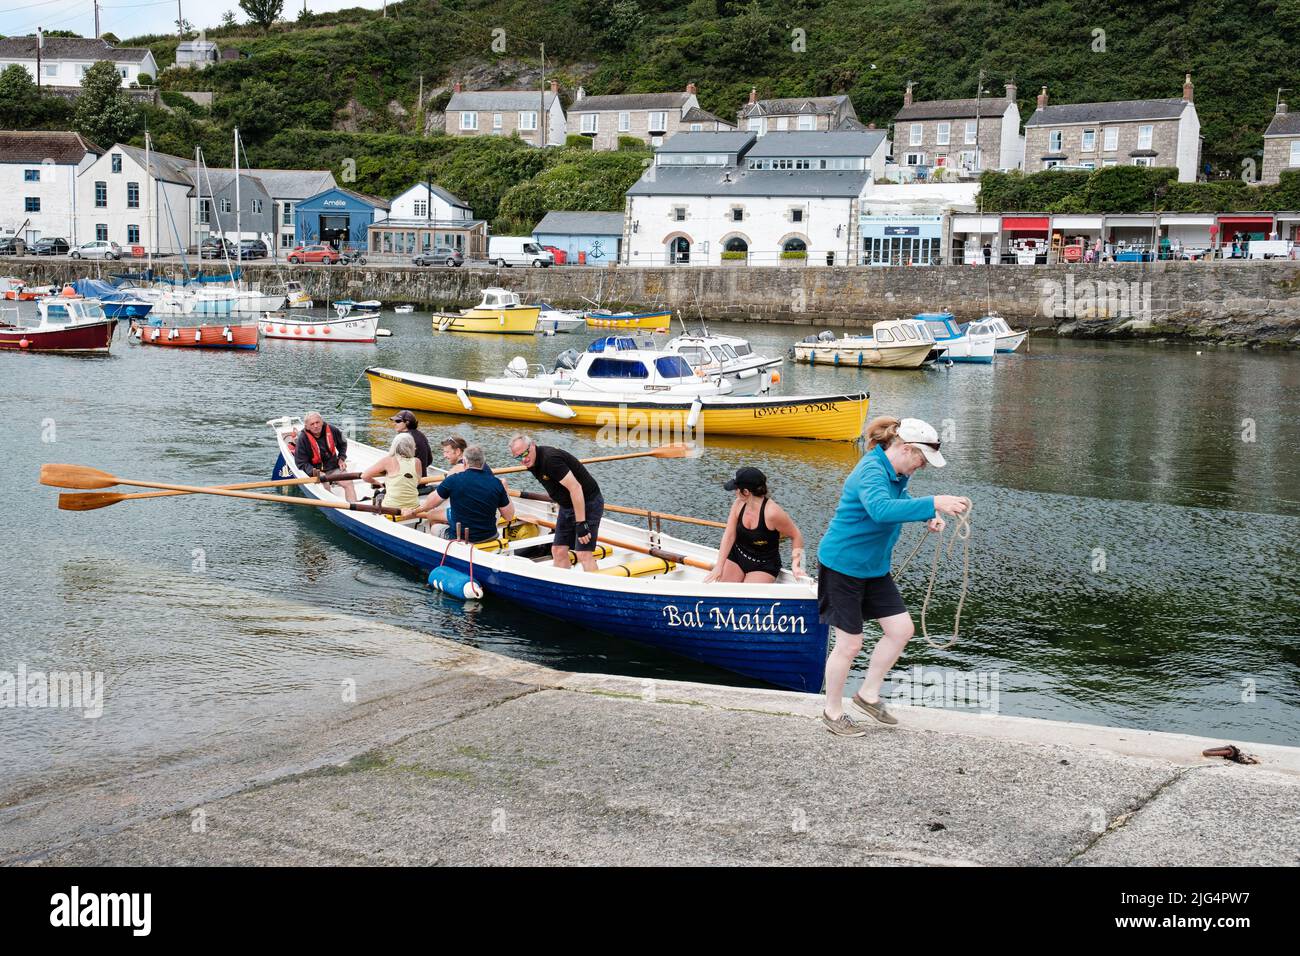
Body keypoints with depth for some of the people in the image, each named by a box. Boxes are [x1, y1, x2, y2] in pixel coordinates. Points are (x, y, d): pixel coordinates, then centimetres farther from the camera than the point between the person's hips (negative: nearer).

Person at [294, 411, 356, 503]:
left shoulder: (332, 430, -2)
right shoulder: (302, 439, -13)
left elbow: (342, 444, 21)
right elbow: (301, 463, -11)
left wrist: (341, 459, 8)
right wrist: (314, 472, -25)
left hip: (334, 467, 3)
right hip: (316, 470, -3)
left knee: (348, 483, -19)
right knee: (325, 486, -32)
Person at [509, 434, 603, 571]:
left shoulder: (550, 458, -25)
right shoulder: (532, 462, 4)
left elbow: (575, 487, -29)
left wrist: (581, 523, -29)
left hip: (587, 503, -10)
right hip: (567, 506, 10)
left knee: (583, 554, -17)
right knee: (558, 551, 7)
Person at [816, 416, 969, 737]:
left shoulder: (895, 474, 3)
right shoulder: (871, 471, -26)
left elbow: (899, 498, 26)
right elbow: (881, 508, -47)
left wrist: (927, 517, 6)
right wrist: (933, 504, -51)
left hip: (873, 567, 9)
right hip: (842, 566, -9)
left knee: (901, 629, 6)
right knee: (849, 644, 0)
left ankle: (868, 695, 22)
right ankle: (833, 713, 19)